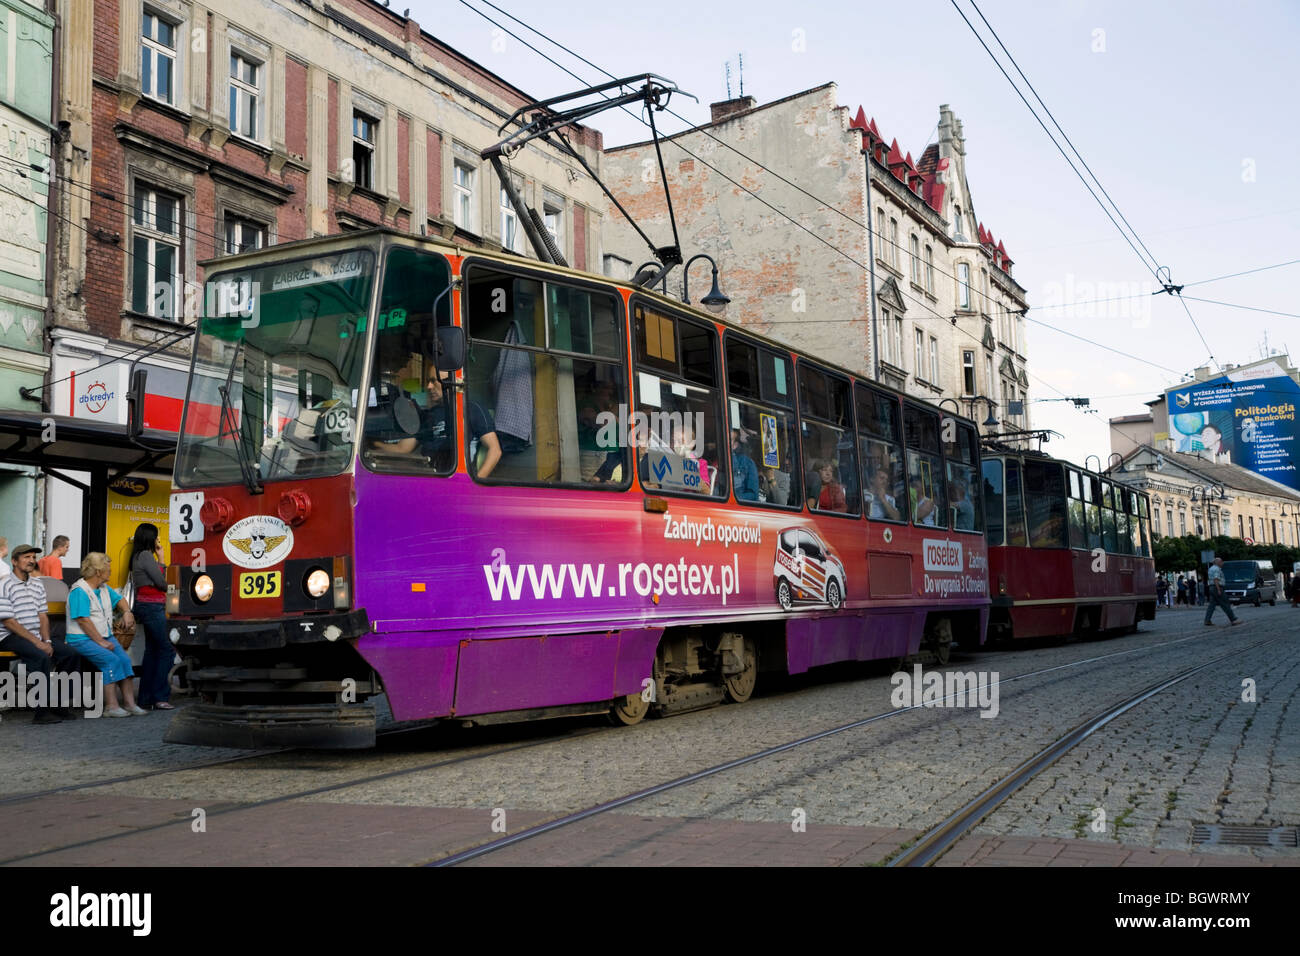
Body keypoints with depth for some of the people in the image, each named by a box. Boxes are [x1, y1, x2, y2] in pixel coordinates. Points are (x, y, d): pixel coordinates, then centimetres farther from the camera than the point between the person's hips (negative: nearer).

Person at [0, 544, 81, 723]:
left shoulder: (38, 584, 15)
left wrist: (46, 641, -5)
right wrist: (36, 642, -17)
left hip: (35, 637, 7)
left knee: (69, 653, -11)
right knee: (42, 657, -32)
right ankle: (41, 711, -27)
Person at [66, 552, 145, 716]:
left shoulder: (104, 588, 14)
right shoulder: (79, 591, -13)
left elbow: (119, 599, 34)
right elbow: (83, 620, -20)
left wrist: (127, 612, 11)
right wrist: (100, 642, -21)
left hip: (105, 636, 8)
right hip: (83, 639, -8)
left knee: (124, 659, -16)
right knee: (111, 660, -27)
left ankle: (129, 702, -17)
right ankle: (111, 706, -26)